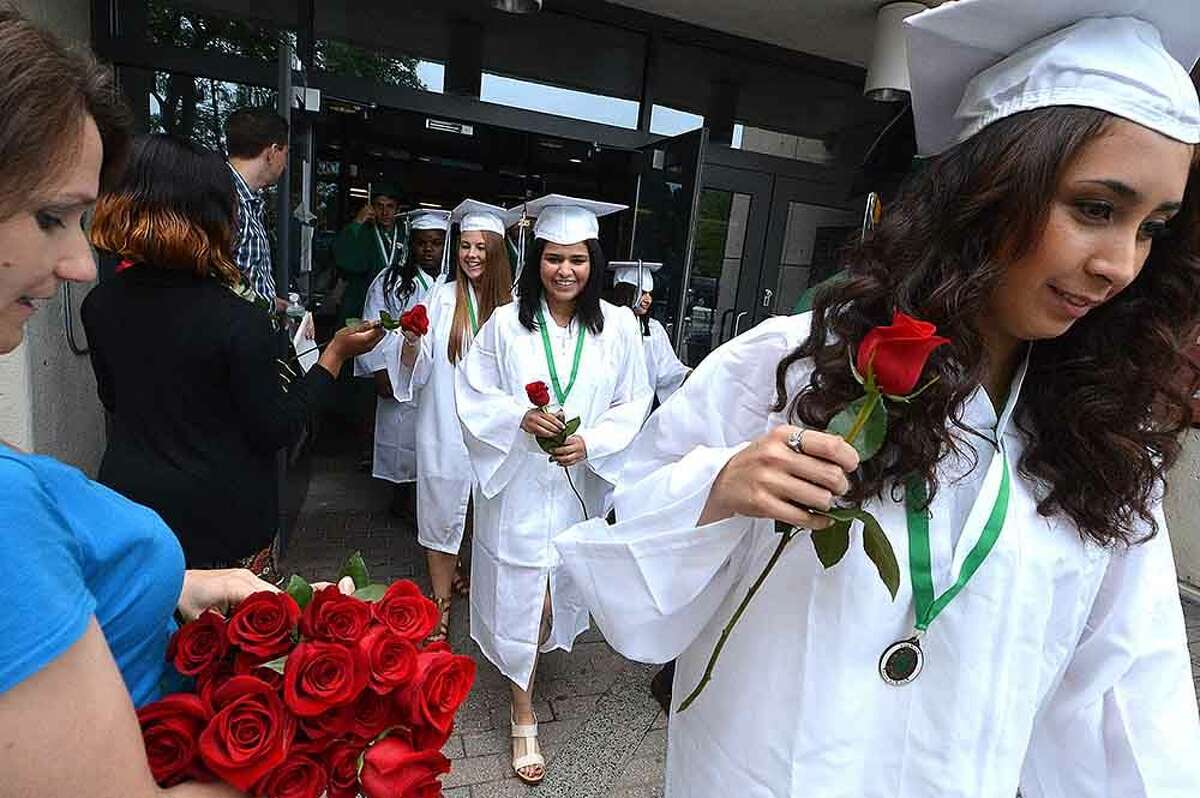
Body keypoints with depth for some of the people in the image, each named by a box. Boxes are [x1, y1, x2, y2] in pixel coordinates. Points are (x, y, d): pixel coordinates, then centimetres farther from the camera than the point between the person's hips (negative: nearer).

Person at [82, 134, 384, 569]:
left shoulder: (100, 305, -4)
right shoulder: (239, 321, -22)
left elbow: (113, 399, 12)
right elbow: (276, 430, -15)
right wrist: (335, 355, -9)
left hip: (130, 503, 5)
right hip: (223, 518, -5)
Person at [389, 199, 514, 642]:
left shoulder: (508, 306, -3)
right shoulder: (443, 297, -5)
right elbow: (417, 368, -6)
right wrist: (411, 342, -25)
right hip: (445, 426, -1)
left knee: (478, 509, 16)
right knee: (442, 506, 5)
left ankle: (459, 568, 42)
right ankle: (441, 598, 19)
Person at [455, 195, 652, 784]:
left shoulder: (618, 326, -4)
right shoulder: (506, 322, -7)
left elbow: (633, 405, -1)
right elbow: (472, 396, -2)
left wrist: (591, 442, -17)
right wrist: (522, 417, -20)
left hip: (582, 485, 2)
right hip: (517, 483, -2)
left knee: (564, 586, 20)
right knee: (518, 596, 5)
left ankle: (533, 657, 52)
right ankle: (523, 716, 24)